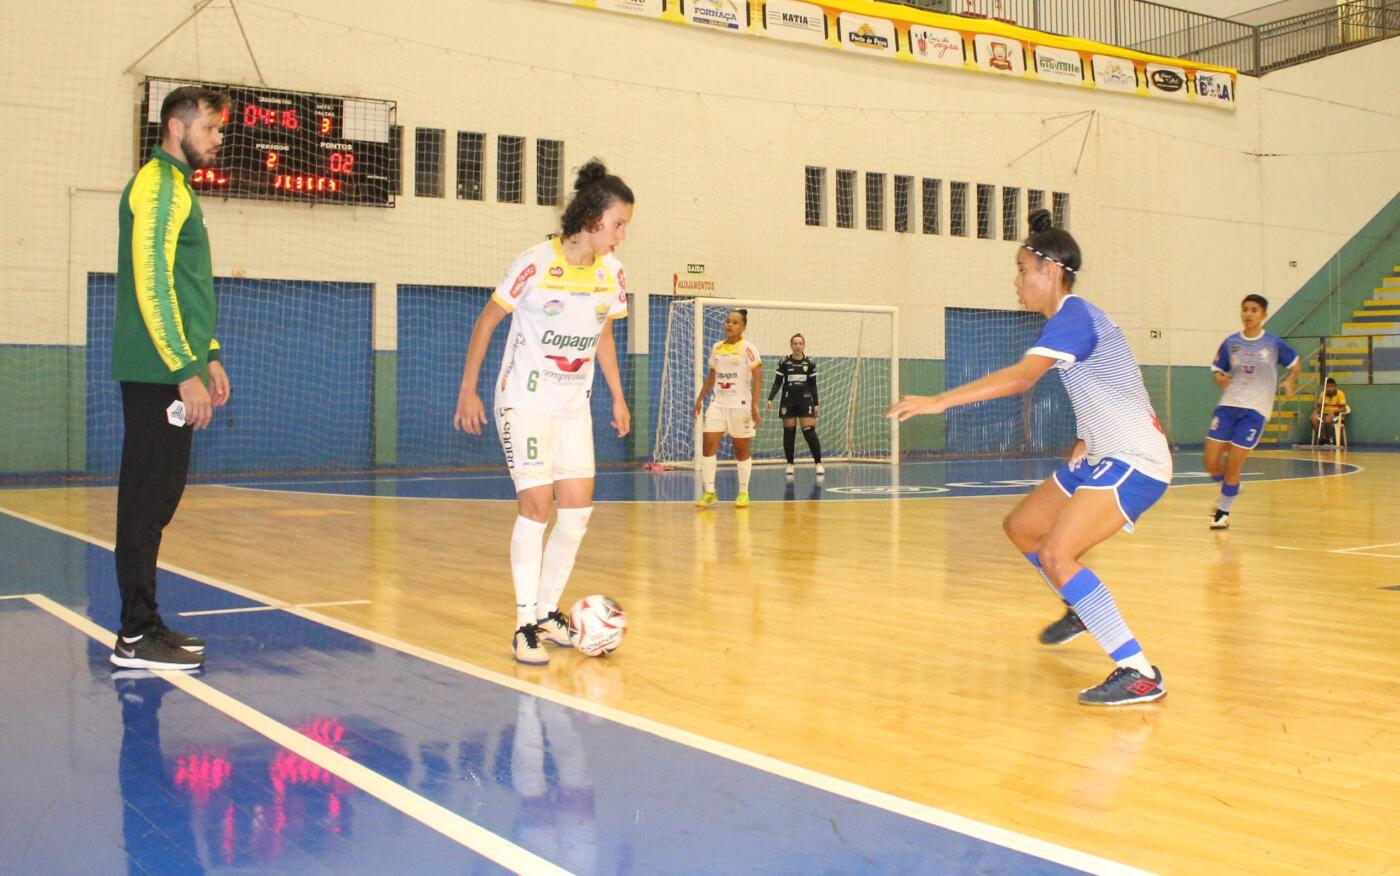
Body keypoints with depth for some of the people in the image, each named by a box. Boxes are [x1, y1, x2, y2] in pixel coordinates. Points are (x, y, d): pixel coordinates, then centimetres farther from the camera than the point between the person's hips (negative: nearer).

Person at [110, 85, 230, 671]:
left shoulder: (176, 186, 20)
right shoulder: (159, 184, -11)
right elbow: (150, 284, -19)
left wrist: (209, 356, 21)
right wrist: (186, 372, -21)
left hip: (170, 372, 10)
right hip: (159, 373, -10)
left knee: (157, 499, 12)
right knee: (148, 501, -6)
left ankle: (145, 624, 19)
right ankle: (135, 638, -1)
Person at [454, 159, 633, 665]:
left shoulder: (612, 273, 0)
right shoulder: (537, 264, -17)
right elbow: (486, 322, -8)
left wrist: (618, 398, 12)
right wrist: (468, 391, -8)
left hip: (574, 404, 6)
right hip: (526, 400, -6)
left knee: (578, 508, 2)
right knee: (536, 504, -11)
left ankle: (547, 611, 16)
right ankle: (525, 624, -2)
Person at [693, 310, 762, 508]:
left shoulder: (747, 349, -7)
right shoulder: (716, 348, 9)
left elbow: (758, 377, -11)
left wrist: (754, 406, -18)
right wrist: (700, 398, 15)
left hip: (740, 405, -4)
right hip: (718, 404, 5)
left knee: (741, 450, 5)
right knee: (708, 445, -7)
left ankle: (743, 493, 18)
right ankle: (709, 493, 0)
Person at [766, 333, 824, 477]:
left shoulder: (810, 362, 1)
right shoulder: (784, 362, -1)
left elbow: (813, 385, 7)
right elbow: (777, 383, 1)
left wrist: (816, 404, 5)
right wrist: (770, 399, -9)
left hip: (805, 400, -1)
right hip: (788, 400, 1)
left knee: (809, 431, -9)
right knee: (788, 432, 3)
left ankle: (818, 463, -2)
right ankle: (790, 464, 13)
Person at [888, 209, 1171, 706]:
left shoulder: (1073, 317, -18)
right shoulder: (1072, 320, 13)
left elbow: (1020, 376, -34)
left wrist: (939, 401, -38)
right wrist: (1085, 443, 15)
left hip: (1135, 463, -11)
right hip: (1104, 457, 11)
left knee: (1055, 554, -24)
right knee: (1021, 527, 18)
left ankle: (1140, 675, -21)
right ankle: (1081, 609, 42)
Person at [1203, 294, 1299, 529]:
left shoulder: (1273, 343, -2)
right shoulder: (1230, 343, 3)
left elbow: (1294, 363, 13)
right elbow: (1217, 368, 12)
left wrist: (1290, 381, -6)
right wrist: (1219, 378, -11)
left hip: (1255, 410, -3)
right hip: (1228, 406, 3)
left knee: (1232, 466, -6)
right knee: (1211, 463, -2)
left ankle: (1223, 512, 15)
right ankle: (1230, 489, 32)